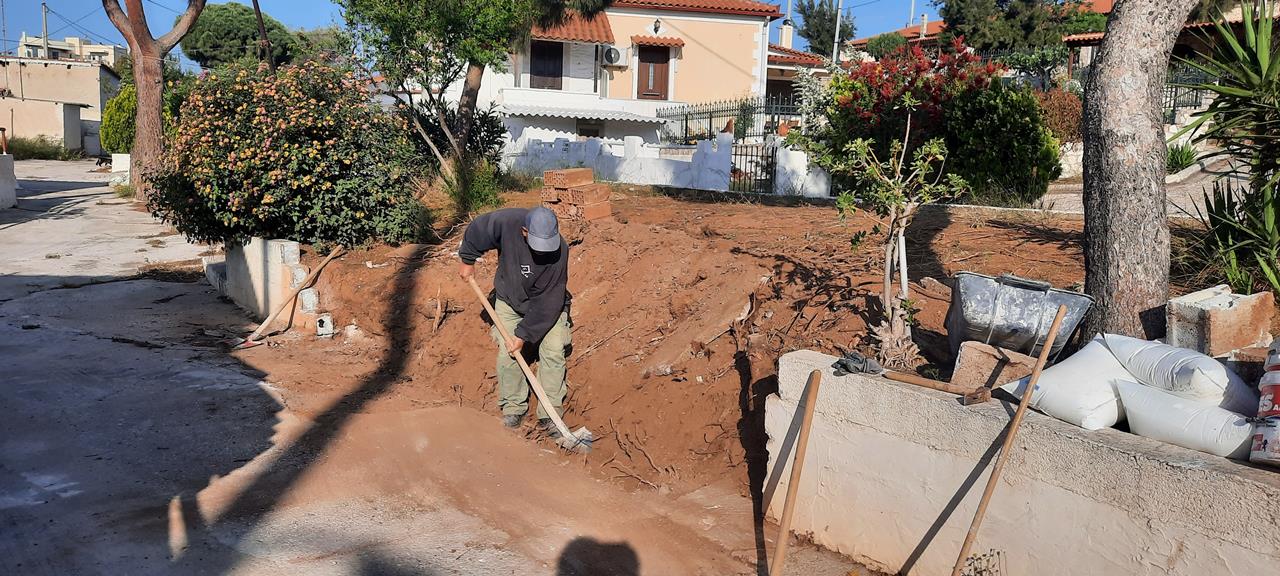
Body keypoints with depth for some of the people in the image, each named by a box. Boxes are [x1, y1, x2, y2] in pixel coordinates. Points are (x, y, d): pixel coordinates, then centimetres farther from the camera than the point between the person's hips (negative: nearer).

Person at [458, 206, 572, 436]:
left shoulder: (559, 251, -34)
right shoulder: (505, 223, -33)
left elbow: (548, 300, -29)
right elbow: (475, 231, -9)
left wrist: (524, 334, -26)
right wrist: (467, 261, 3)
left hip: (548, 305, -2)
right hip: (509, 299, 2)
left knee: (553, 352, -11)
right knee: (507, 354, -4)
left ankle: (549, 415, -1)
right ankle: (514, 407, 15)